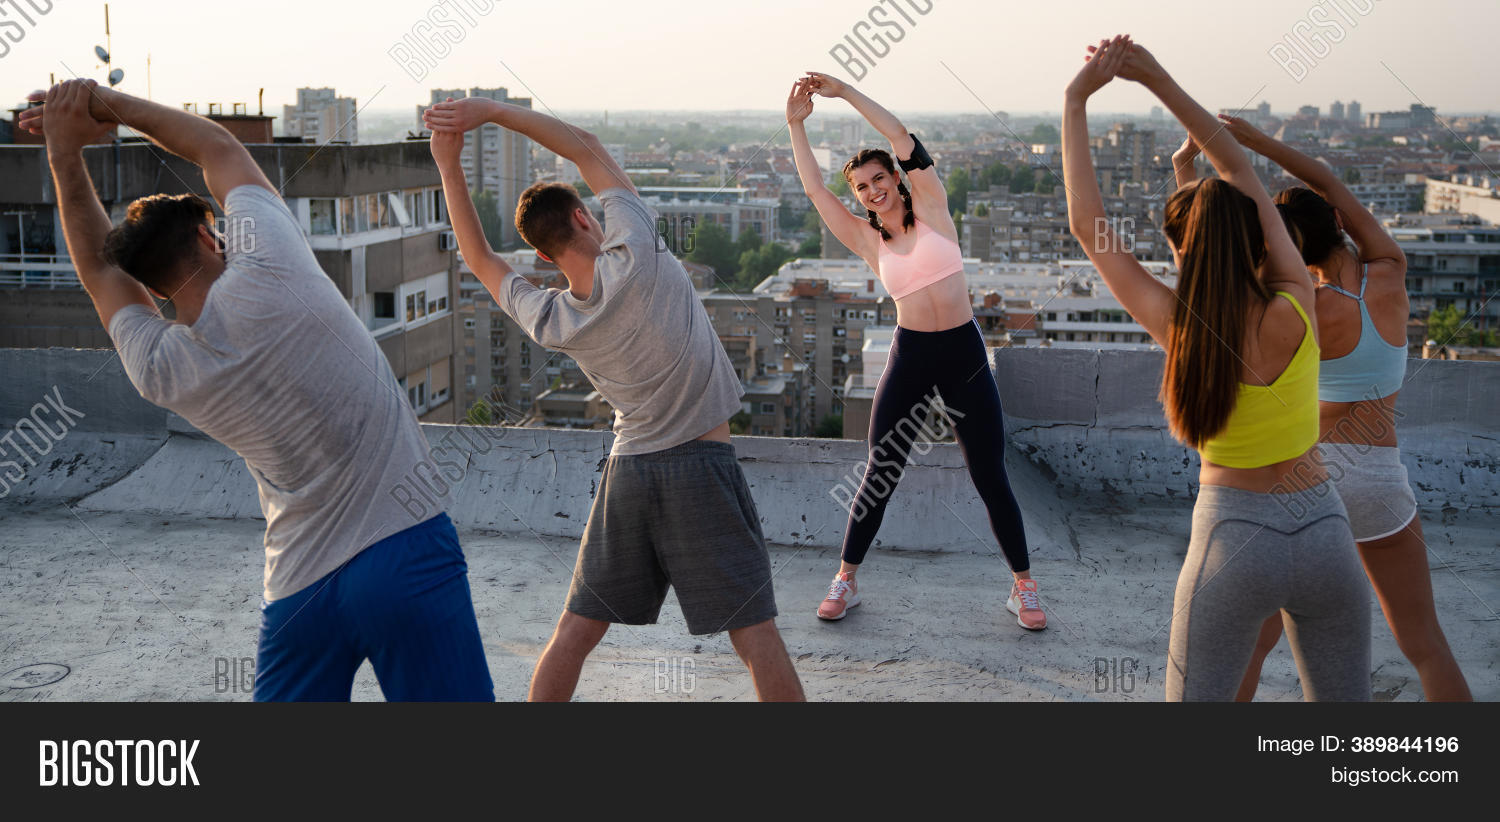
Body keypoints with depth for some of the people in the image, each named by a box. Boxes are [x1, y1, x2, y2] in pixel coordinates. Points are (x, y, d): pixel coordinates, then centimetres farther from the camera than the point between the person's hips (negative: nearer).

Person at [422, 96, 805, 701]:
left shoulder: (549, 321, -4)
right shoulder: (636, 255, -13)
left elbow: (480, 258, 14)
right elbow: (586, 147, -1)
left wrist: (449, 164, 8)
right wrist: (491, 111, 0)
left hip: (626, 472, 3)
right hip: (702, 468, -3)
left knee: (573, 635, 14)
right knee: (757, 637, 1)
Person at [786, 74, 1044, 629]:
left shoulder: (931, 209, 1)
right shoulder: (867, 240, 6)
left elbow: (905, 142, -8)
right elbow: (814, 189, 2)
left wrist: (845, 91, -9)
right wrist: (796, 125, -1)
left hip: (964, 353, -1)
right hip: (910, 357, 1)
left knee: (991, 479, 4)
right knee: (879, 475, 5)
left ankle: (1023, 586, 19)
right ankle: (846, 580, 20)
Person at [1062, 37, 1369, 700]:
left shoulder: (1178, 327, -15)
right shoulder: (1296, 311, -9)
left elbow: (1087, 224, -7)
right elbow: (1243, 175, 0)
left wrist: (1075, 102, -2)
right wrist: (1160, 81, 1)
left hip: (1233, 537, -2)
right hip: (1325, 532, 3)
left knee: (1195, 698, 13)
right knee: (1343, 700, 19)